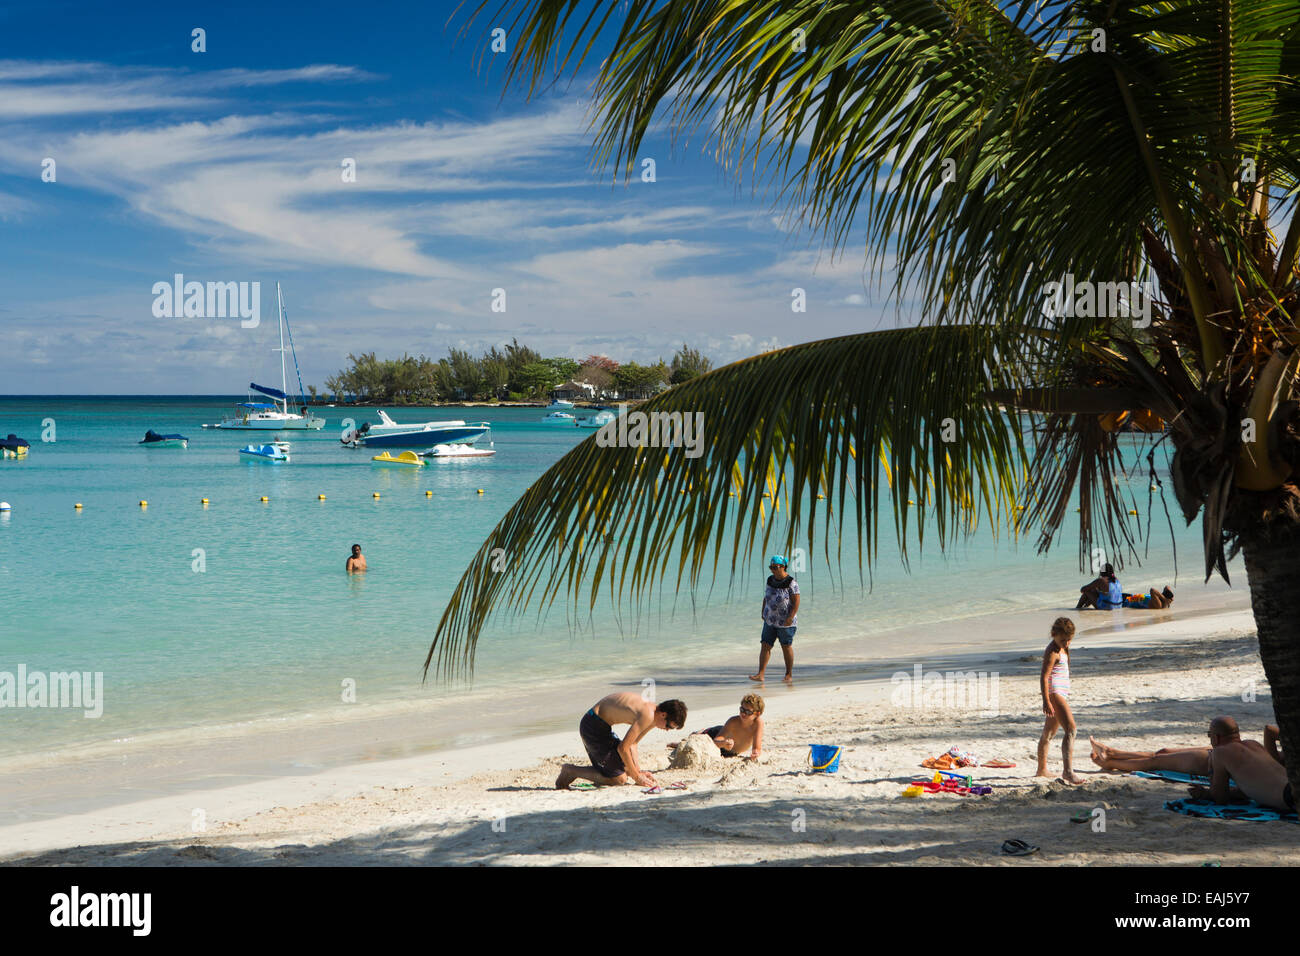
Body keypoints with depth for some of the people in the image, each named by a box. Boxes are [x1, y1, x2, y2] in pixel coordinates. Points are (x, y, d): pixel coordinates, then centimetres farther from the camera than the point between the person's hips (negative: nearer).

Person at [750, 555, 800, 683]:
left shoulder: (791, 583, -13)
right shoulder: (771, 580, 5)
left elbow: (796, 602, -15)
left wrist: (790, 617, -22)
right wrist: (763, 612, 11)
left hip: (786, 622, -6)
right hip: (770, 620, 6)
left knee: (786, 647, 4)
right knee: (765, 645, -2)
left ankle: (789, 675, 16)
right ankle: (760, 674, -6)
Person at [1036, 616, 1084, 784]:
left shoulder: (1062, 649, 16)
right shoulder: (1053, 652, -14)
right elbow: (1044, 677, -20)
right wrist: (1046, 701, -26)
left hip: (1061, 693, 11)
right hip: (1055, 694, -11)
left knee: (1049, 733, 19)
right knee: (1071, 730, -22)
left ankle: (1041, 769, 31)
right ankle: (1068, 771, -31)